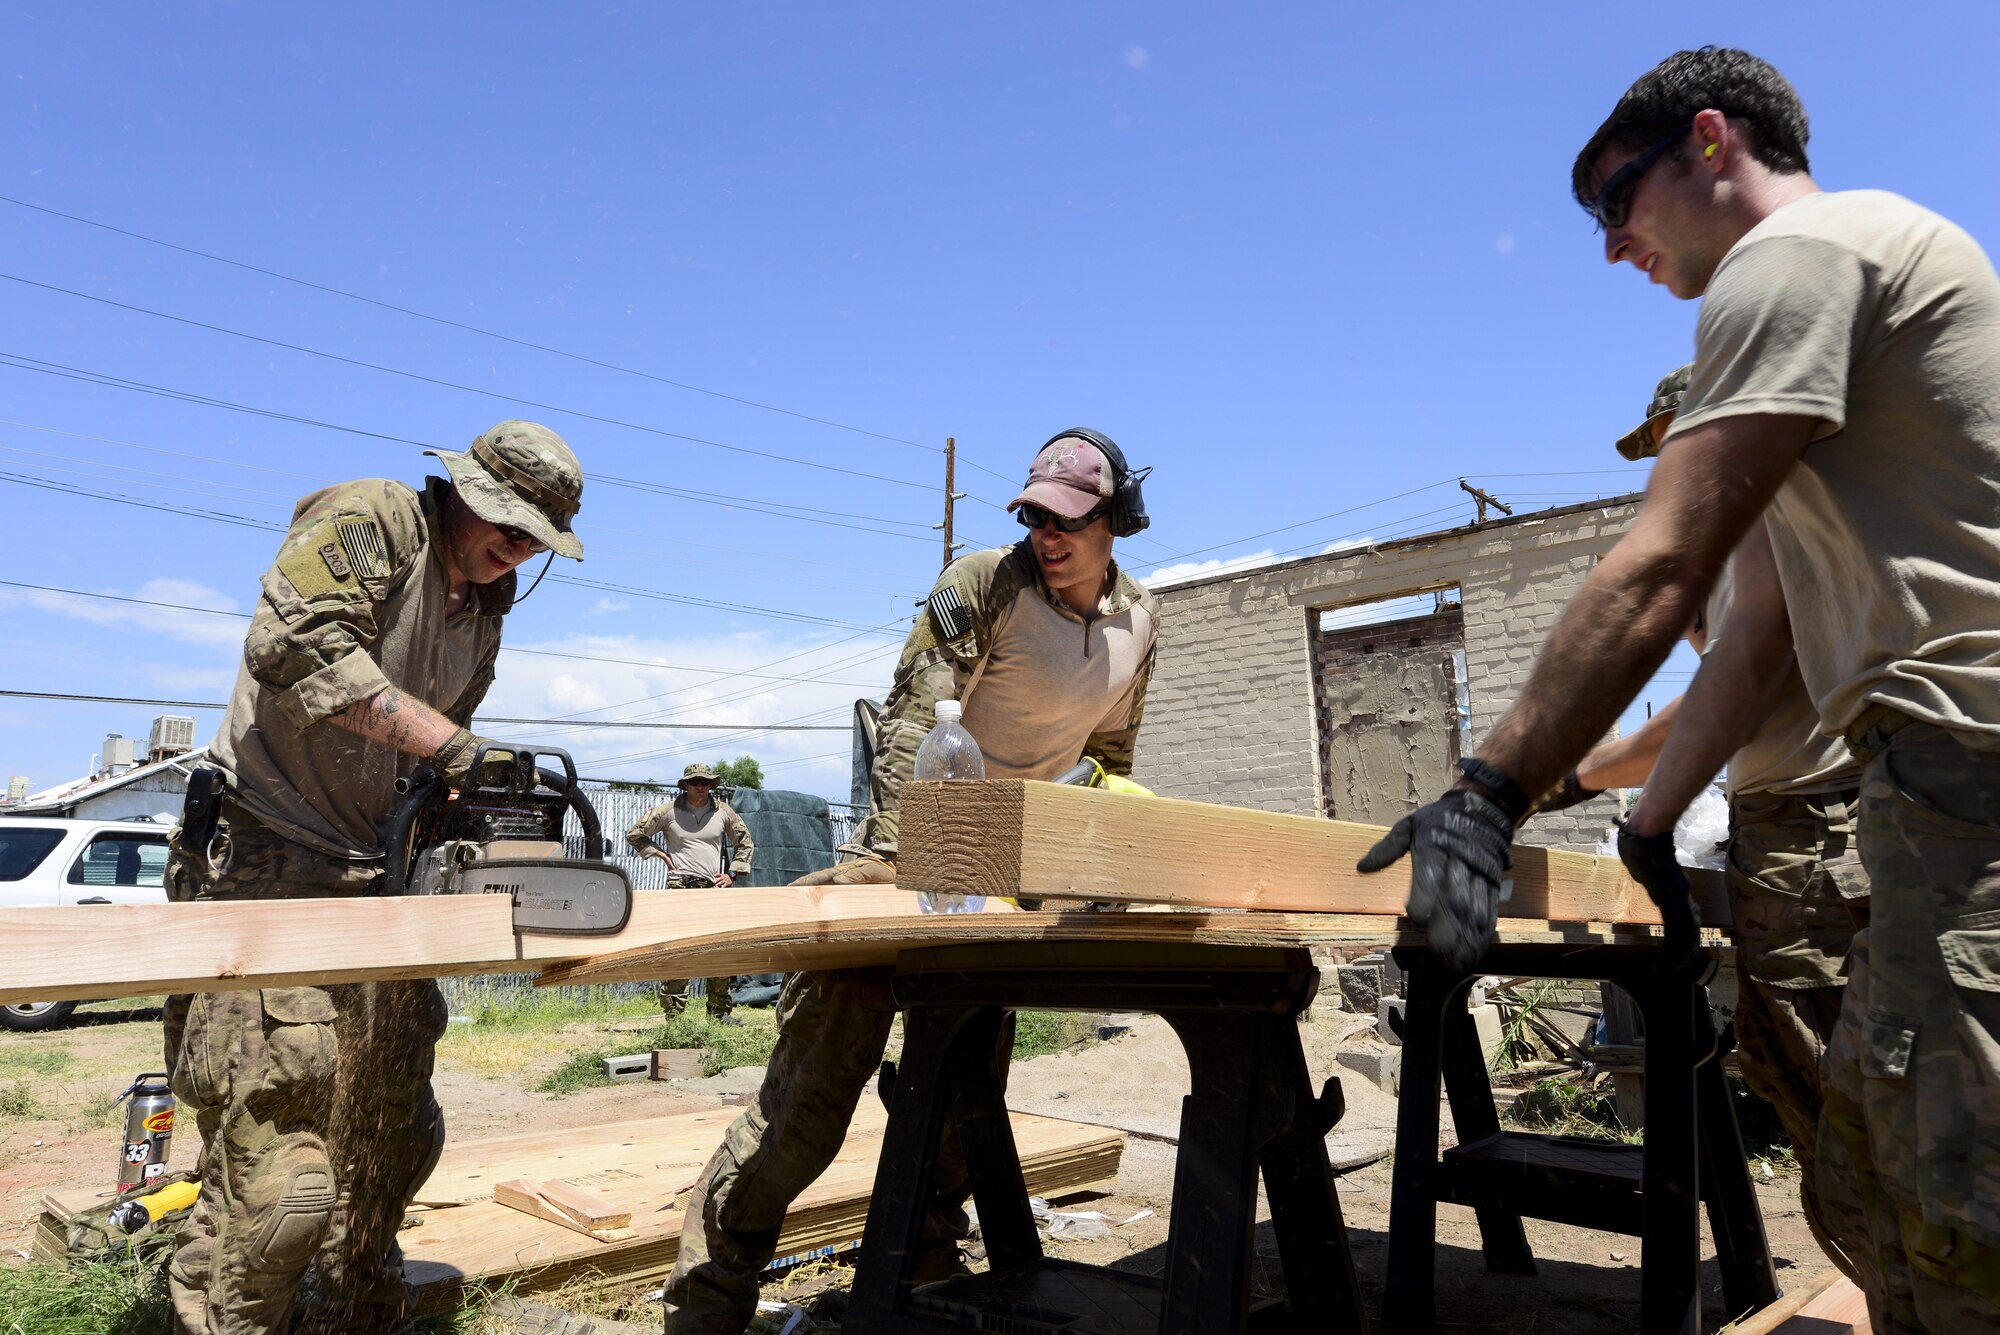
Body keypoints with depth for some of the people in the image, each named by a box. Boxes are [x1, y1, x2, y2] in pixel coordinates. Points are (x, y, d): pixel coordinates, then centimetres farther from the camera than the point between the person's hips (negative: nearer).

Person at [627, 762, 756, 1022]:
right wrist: (660, 854, 2)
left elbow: (745, 843, 23)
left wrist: (732, 874, 12)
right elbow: (634, 834, 11)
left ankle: (719, 1011, 12)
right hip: (680, 886, -3)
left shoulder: (723, 811, 10)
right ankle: (673, 1013, -4)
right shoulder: (669, 811, 2)